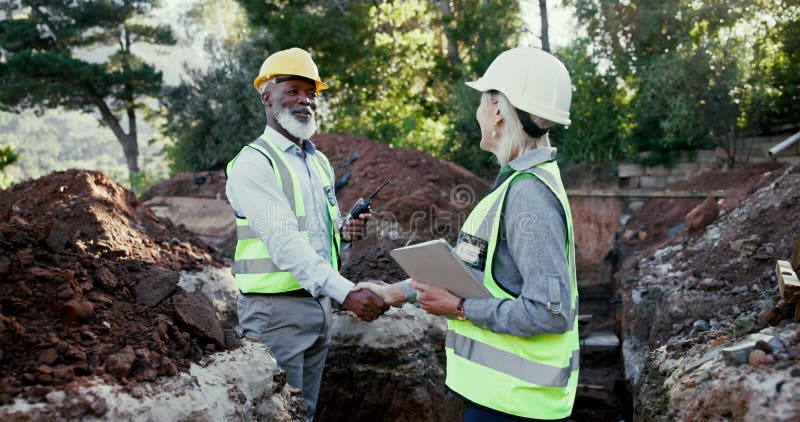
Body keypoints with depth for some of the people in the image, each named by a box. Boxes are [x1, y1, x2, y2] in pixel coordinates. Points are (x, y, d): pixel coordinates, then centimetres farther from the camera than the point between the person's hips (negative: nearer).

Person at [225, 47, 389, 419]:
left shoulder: (320, 162, 12)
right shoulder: (253, 163, -14)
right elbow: (284, 241, -26)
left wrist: (344, 230, -3)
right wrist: (346, 292, -34)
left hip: (319, 303, 7)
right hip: (277, 308, -7)